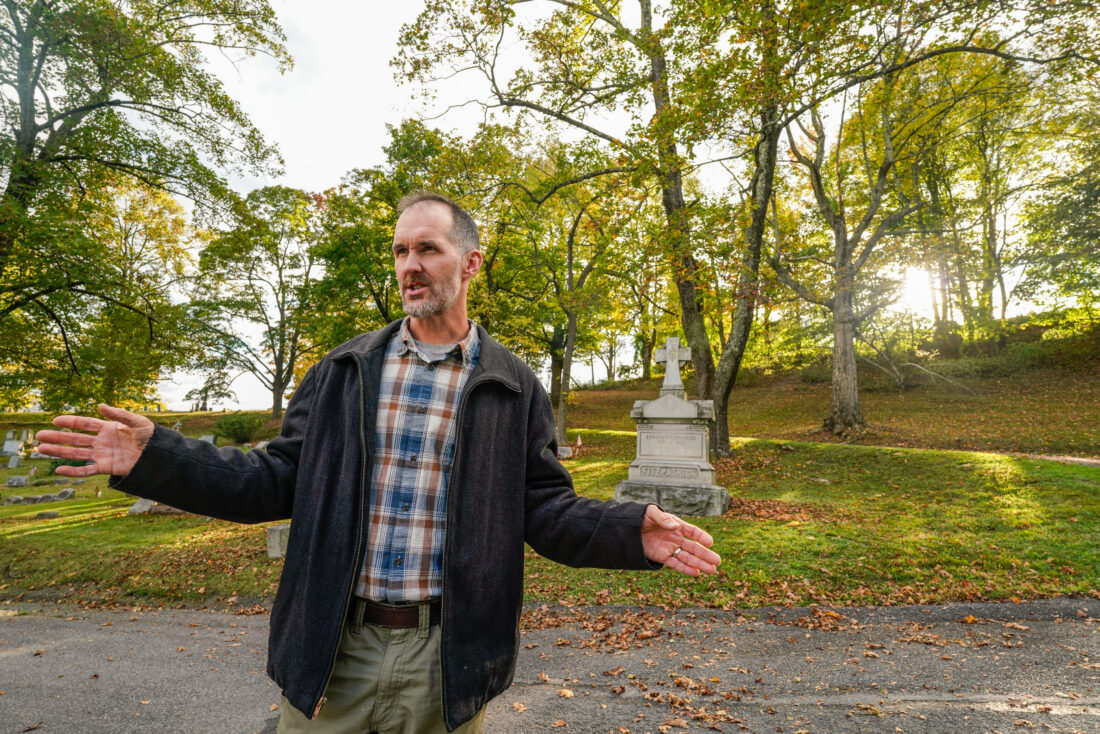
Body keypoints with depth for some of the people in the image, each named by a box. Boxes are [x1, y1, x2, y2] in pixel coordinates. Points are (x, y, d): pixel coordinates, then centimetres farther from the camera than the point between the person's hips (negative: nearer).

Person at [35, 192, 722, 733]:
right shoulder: (344, 370, 3)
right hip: (331, 652, 2)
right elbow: (282, 481, 3)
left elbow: (545, 508, -2)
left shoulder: (513, 387, -2)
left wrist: (633, 532, -18)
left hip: (446, 661, -1)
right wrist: (157, 458, -7)